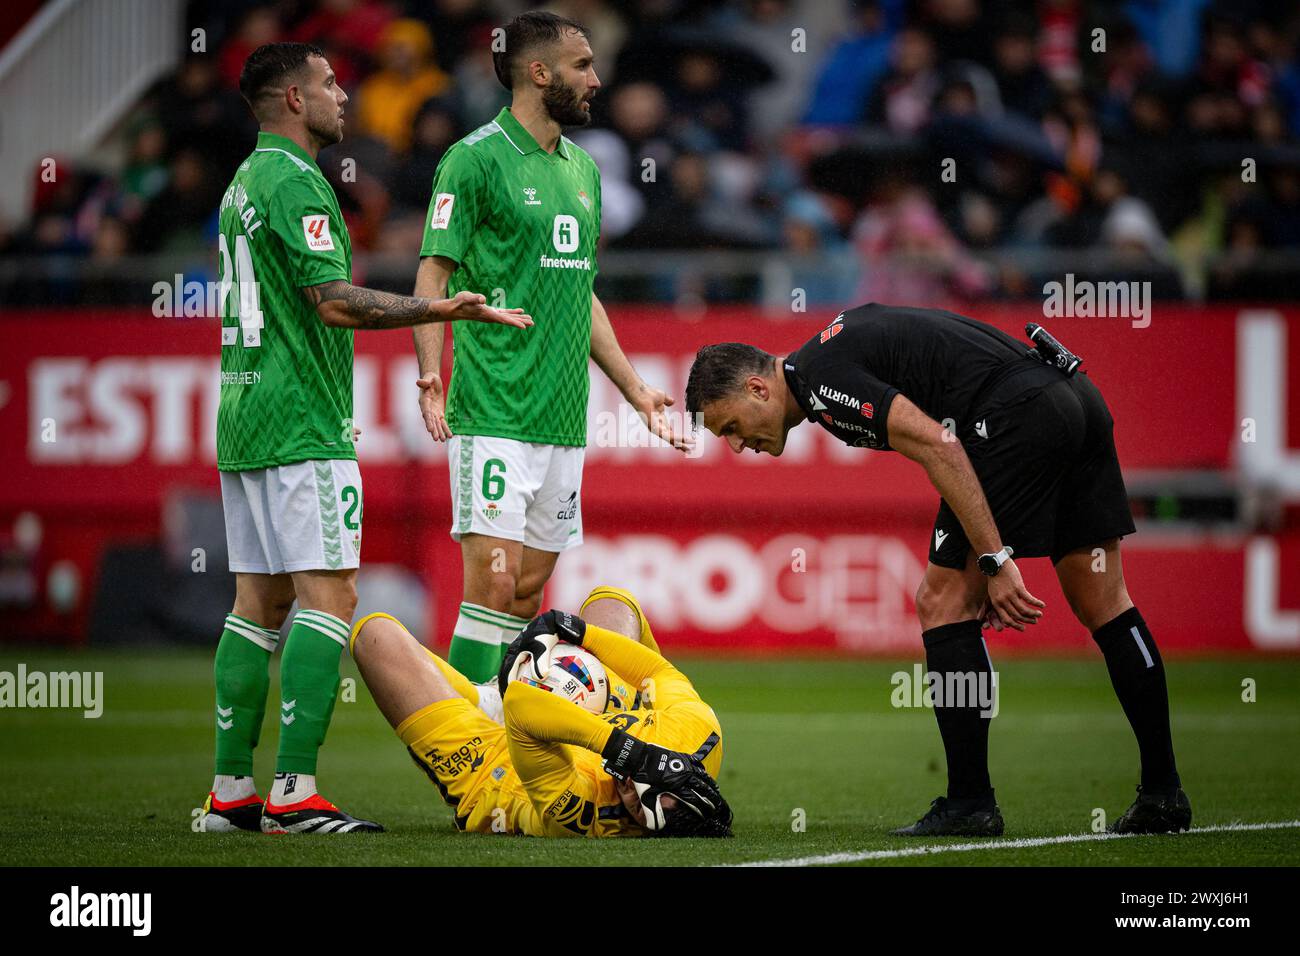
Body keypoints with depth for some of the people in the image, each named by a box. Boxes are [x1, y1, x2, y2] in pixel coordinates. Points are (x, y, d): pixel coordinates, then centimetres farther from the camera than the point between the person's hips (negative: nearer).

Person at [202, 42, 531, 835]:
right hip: (301, 424, -10)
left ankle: (231, 791, 8)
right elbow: (333, 300, -22)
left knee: (260, 600, 10)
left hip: (243, 415, 10)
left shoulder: (245, 182, 18)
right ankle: (295, 793, -17)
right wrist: (439, 309, -24)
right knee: (330, 593, -11)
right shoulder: (295, 182, -13)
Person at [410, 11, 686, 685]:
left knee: (528, 593, 8)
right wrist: (430, 375, -23)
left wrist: (635, 391, 24)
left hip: (563, 421, 7)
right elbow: (434, 275, -9)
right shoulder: (476, 158, -6)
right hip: (493, 414, -7)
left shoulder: (582, 168, 18)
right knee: (494, 579, -13)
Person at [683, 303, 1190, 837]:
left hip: (1018, 413, -10)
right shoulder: (840, 342, 24)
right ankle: (1162, 795, 18)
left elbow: (935, 443, -17)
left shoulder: (817, 378, -6)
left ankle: (969, 805, 1)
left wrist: (994, 559, -17)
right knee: (1102, 605, 14)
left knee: (942, 604, -1)